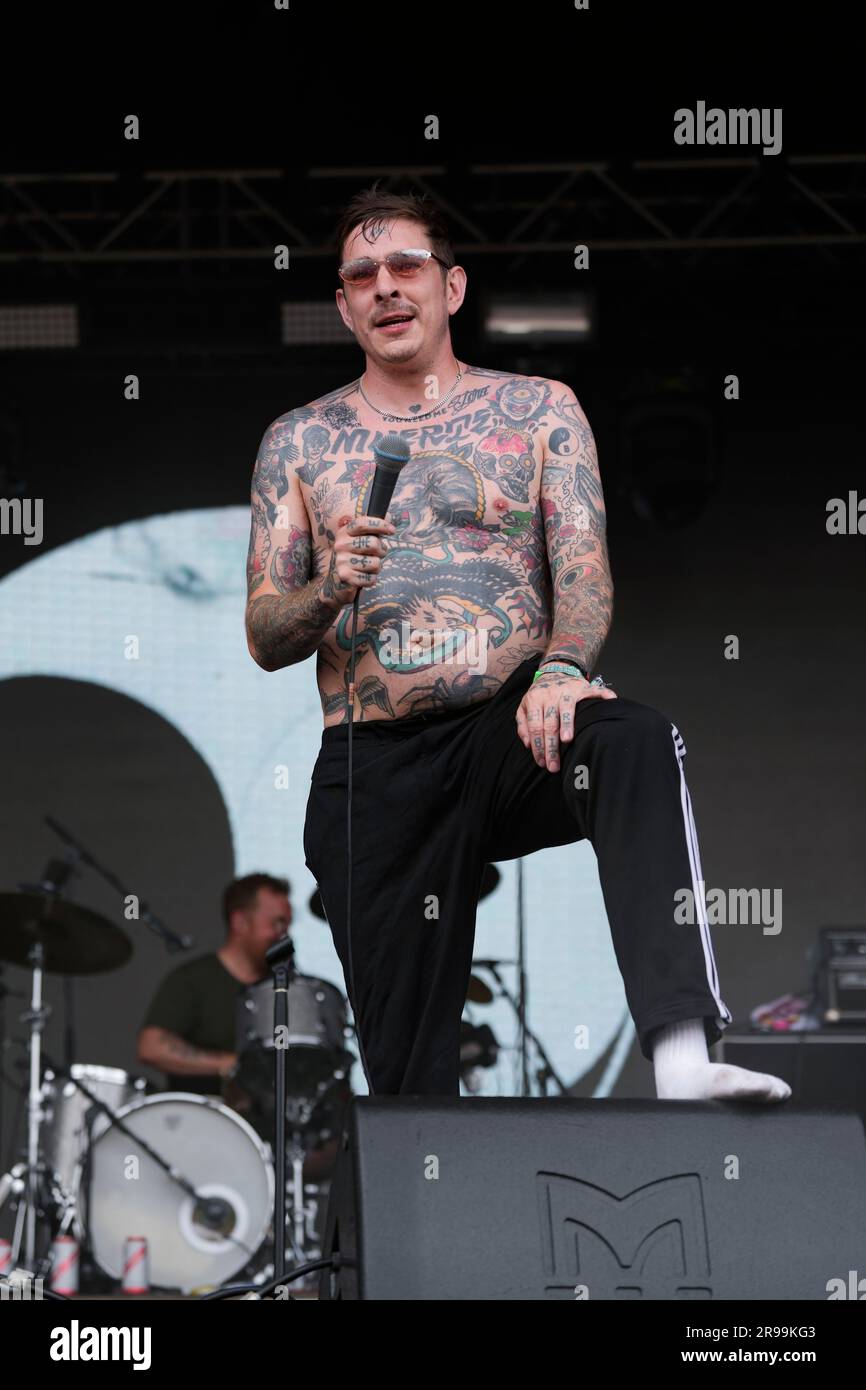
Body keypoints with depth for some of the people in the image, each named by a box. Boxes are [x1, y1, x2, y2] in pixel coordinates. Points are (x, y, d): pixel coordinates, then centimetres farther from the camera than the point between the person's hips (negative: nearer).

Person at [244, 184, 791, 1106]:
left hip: (511, 729, -2)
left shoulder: (538, 410, 12)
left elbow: (584, 569, -1)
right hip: (372, 770, 2)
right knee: (404, 1062, -4)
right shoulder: (297, 442, 14)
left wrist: (561, 669, -24)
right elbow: (264, 638, 11)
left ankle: (682, 1060, -52)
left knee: (637, 742, -37)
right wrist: (328, 591, -13)